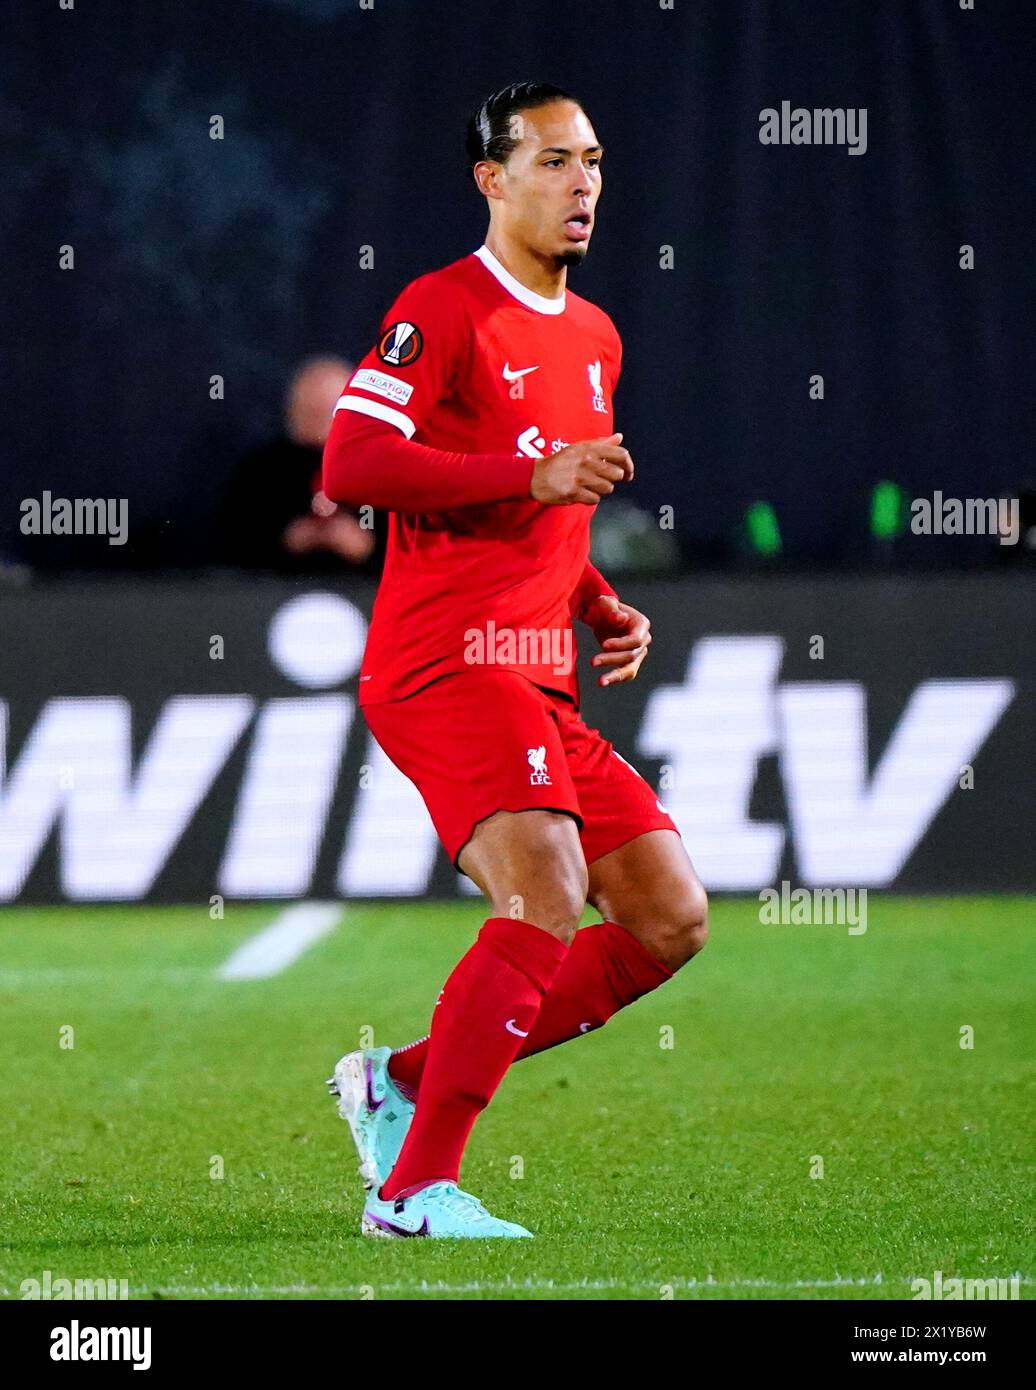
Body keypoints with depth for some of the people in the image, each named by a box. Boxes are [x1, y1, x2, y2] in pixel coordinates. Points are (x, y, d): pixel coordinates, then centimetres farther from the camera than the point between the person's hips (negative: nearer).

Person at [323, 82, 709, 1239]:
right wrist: (534, 475, -20)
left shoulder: (595, 340, 21)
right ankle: (417, 1187, -21)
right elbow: (349, 465, -17)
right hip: (444, 665, -9)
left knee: (672, 918, 4)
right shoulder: (443, 310, -6)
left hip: (542, 686, 9)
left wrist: (603, 610, 14)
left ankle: (403, 1081, 10)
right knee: (546, 898, -26)